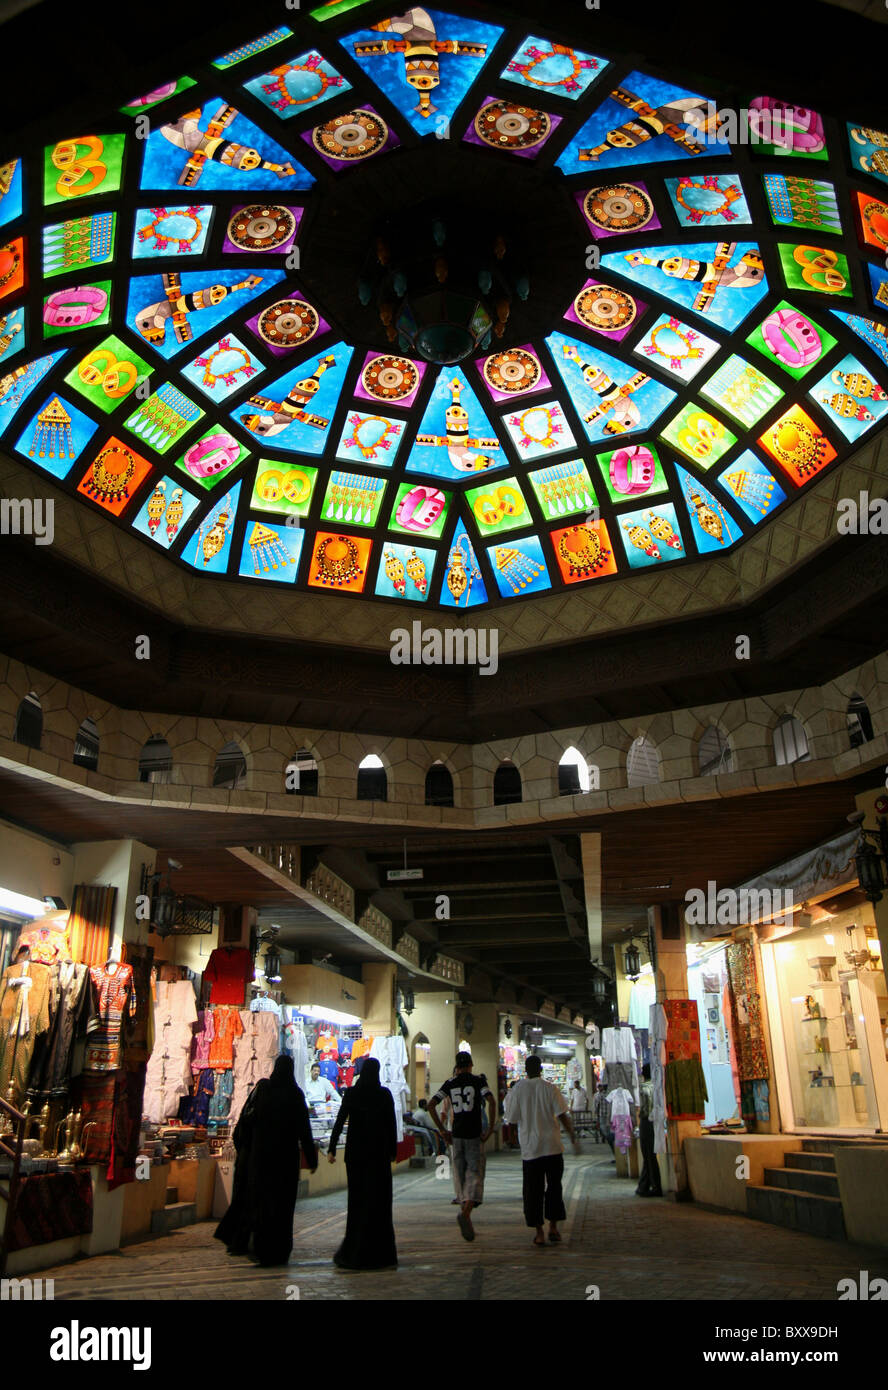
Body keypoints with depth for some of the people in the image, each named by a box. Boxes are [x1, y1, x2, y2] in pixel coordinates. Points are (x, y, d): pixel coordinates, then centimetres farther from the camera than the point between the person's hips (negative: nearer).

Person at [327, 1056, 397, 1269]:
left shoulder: (351, 1093, -3)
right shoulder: (384, 1094, -6)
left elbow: (340, 1121, -6)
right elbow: (391, 1124, -4)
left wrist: (331, 1149, -2)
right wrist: (393, 1151, 5)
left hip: (355, 1151, 1)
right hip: (378, 1151, -1)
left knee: (357, 1197, 11)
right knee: (378, 1199, 5)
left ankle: (353, 1249, 14)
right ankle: (378, 1250, 5)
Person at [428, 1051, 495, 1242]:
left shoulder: (450, 1083, 6)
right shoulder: (478, 1081, -1)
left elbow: (431, 1105, 0)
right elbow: (491, 1101, -16)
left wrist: (442, 1130, 4)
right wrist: (490, 1129, -10)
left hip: (456, 1135, 3)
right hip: (474, 1135, -3)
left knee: (460, 1176, 13)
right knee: (475, 1175, -1)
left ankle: (464, 1213, 16)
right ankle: (466, 1213, -24)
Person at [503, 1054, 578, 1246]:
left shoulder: (517, 1090, -3)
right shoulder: (550, 1089, -3)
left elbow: (511, 1120, 0)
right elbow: (563, 1116, -5)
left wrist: (507, 1102, 17)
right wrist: (573, 1139, 3)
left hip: (530, 1148, 0)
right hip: (552, 1146, 0)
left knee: (533, 1190, 7)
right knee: (554, 1187, 14)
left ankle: (539, 1232, 6)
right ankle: (553, 1227, 14)